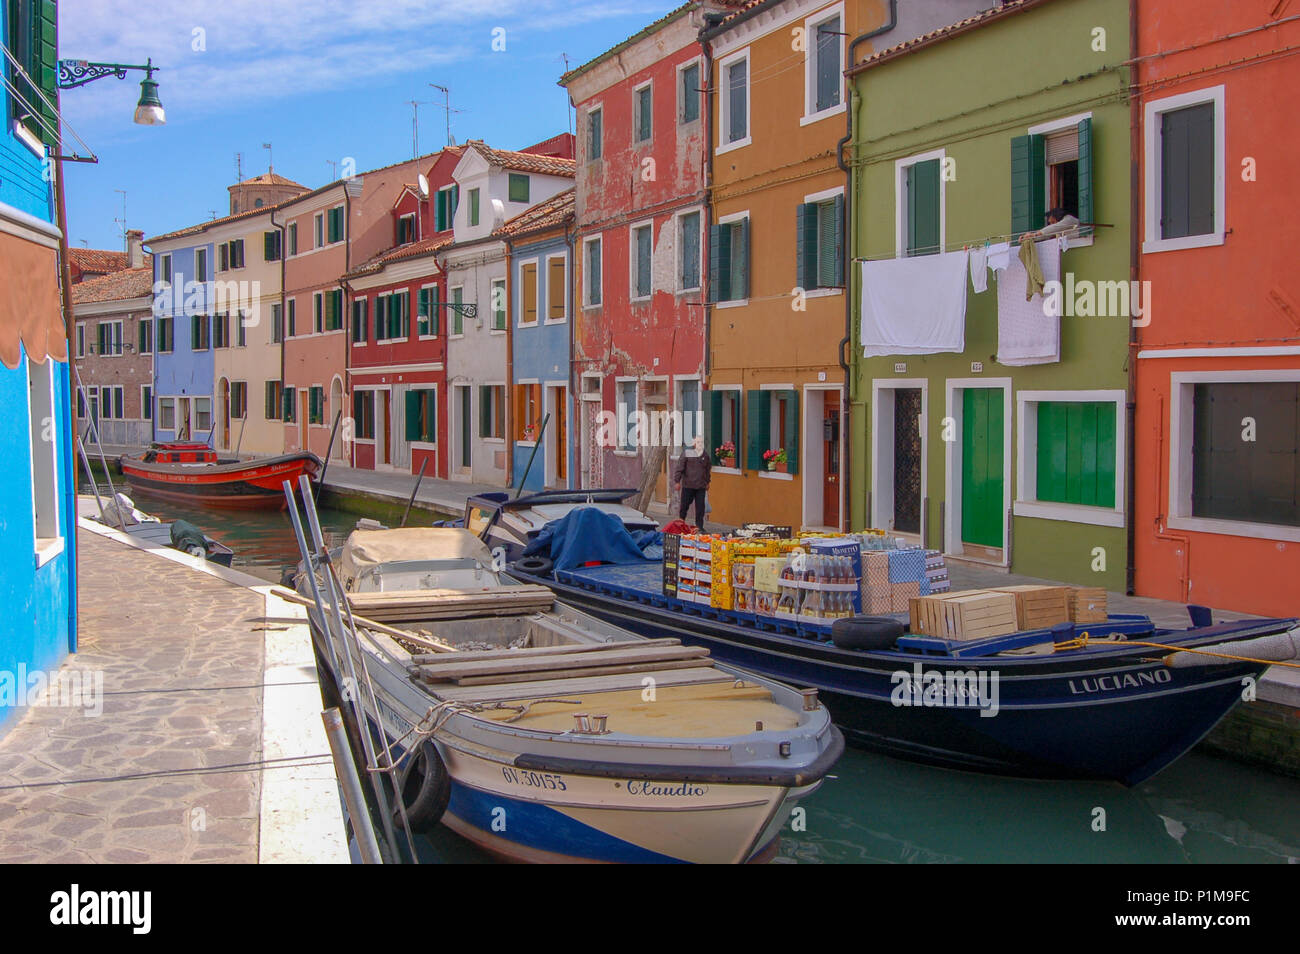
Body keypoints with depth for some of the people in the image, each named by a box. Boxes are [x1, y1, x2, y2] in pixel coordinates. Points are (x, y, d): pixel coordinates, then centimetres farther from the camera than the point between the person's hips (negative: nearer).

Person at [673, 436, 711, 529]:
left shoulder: (705, 456, 9)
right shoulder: (687, 454, -4)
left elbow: (708, 470, 20)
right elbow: (678, 468, -3)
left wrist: (707, 482, 21)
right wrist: (677, 481, -6)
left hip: (701, 486, 3)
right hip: (688, 485, -3)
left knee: (700, 507, 0)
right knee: (684, 505, 5)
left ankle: (699, 526, 8)